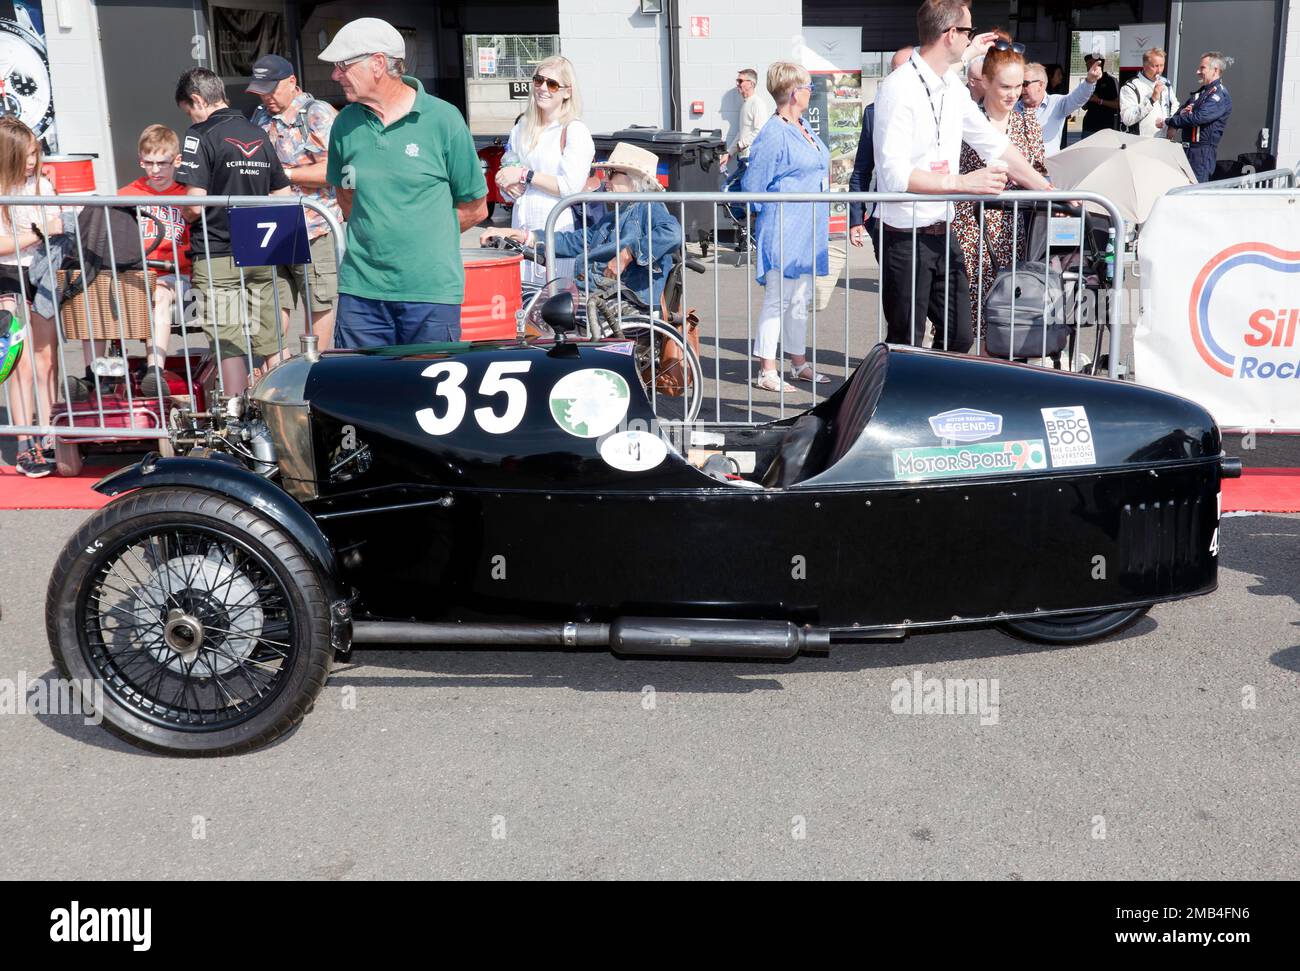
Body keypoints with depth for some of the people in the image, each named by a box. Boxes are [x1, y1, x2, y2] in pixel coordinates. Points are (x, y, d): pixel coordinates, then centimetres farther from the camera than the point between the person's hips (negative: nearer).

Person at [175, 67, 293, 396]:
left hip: (217, 258, -6)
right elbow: (283, 196, 15)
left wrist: (183, 217, 6)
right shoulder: (258, 134, 11)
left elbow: (195, 204, -15)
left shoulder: (201, 135, -8)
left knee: (229, 348, -3)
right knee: (272, 346, 9)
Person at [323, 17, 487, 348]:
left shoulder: (443, 119, -5)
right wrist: (375, 235, 8)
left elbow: (475, 208, 1)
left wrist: (421, 238, 3)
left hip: (431, 292, -3)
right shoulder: (345, 124, 6)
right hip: (360, 289, 3)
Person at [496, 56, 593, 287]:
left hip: (557, 229, -6)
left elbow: (570, 187, -14)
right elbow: (509, 168, 28)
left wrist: (525, 175, -9)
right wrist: (506, 184, 4)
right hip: (522, 226, 6)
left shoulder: (575, 131, -5)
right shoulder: (521, 128, 16)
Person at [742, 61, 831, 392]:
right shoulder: (773, 134, -15)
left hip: (807, 231, 9)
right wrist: (772, 216, -5)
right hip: (784, 230, -9)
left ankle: (798, 363, 24)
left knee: (801, 299, 15)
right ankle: (767, 371, 0)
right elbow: (752, 186, -13)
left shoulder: (804, 128, 13)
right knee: (778, 299, -5)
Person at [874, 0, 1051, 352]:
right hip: (906, 239, -8)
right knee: (906, 347, 2)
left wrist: (1049, 190, 13)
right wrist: (963, 183, -26)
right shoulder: (899, 89, -17)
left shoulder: (953, 86, 8)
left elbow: (996, 145, 15)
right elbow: (894, 175, -25)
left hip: (943, 233, 8)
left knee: (959, 336, 11)